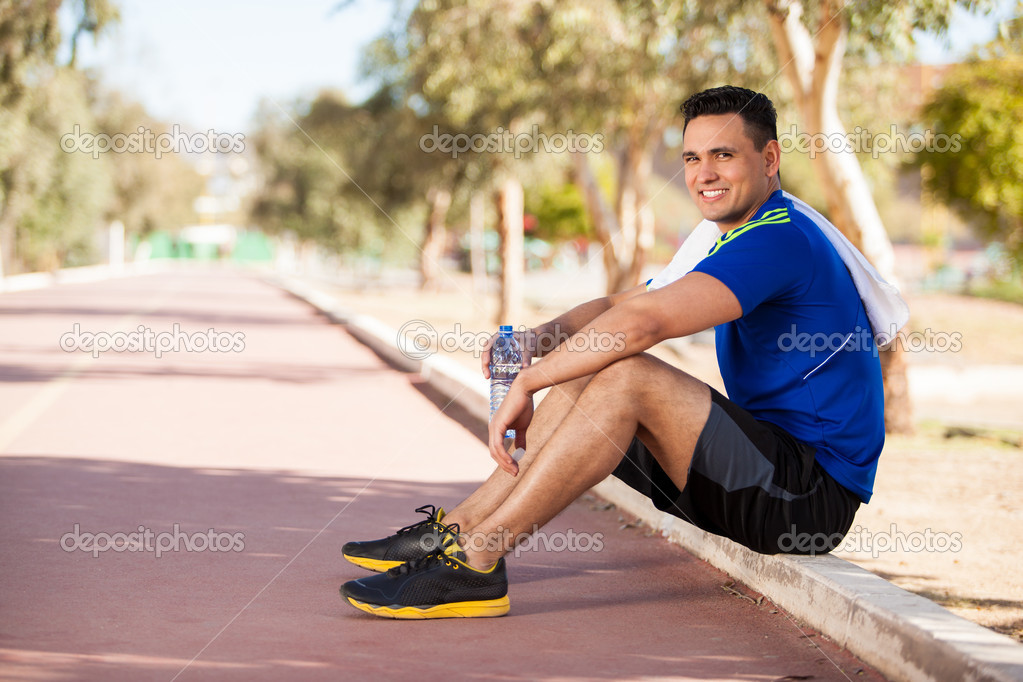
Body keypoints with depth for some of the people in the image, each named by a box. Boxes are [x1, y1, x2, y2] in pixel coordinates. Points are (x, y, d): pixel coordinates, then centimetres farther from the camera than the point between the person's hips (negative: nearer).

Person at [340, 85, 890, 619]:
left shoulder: (781, 236, -17)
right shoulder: (732, 243, 18)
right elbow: (618, 307, 17)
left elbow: (642, 321, -27)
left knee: (628, 377, -26)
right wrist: (543, 335, -5)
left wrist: (527, 383, -18)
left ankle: (475, 562, -25)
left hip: (816, 494, -10)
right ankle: (450, 534, 2)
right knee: (583, 382, 4)